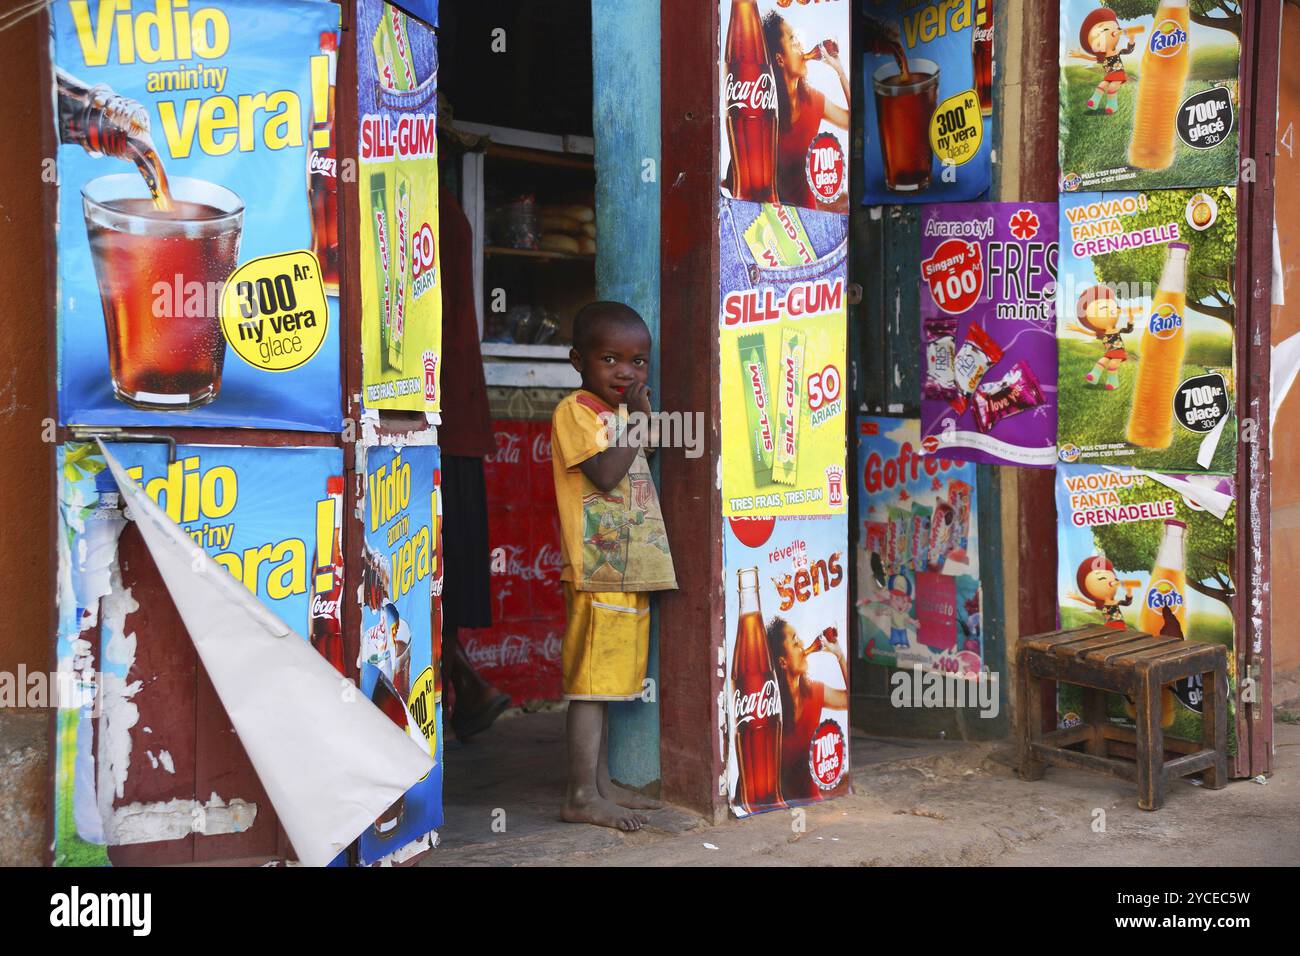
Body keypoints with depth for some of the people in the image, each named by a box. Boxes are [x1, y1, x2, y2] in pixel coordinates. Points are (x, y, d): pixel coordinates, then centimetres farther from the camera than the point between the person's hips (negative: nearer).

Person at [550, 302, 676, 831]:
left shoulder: (621, 412, 20)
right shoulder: (575, 410, -8)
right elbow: (605, 474, -19)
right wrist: (638, 418, -13)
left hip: (630, 571, 9)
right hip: (598, 569, -9)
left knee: (607, 682, 14)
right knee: (591, 681, -6)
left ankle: (601, 783, 21)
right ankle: (583, 795, -2)